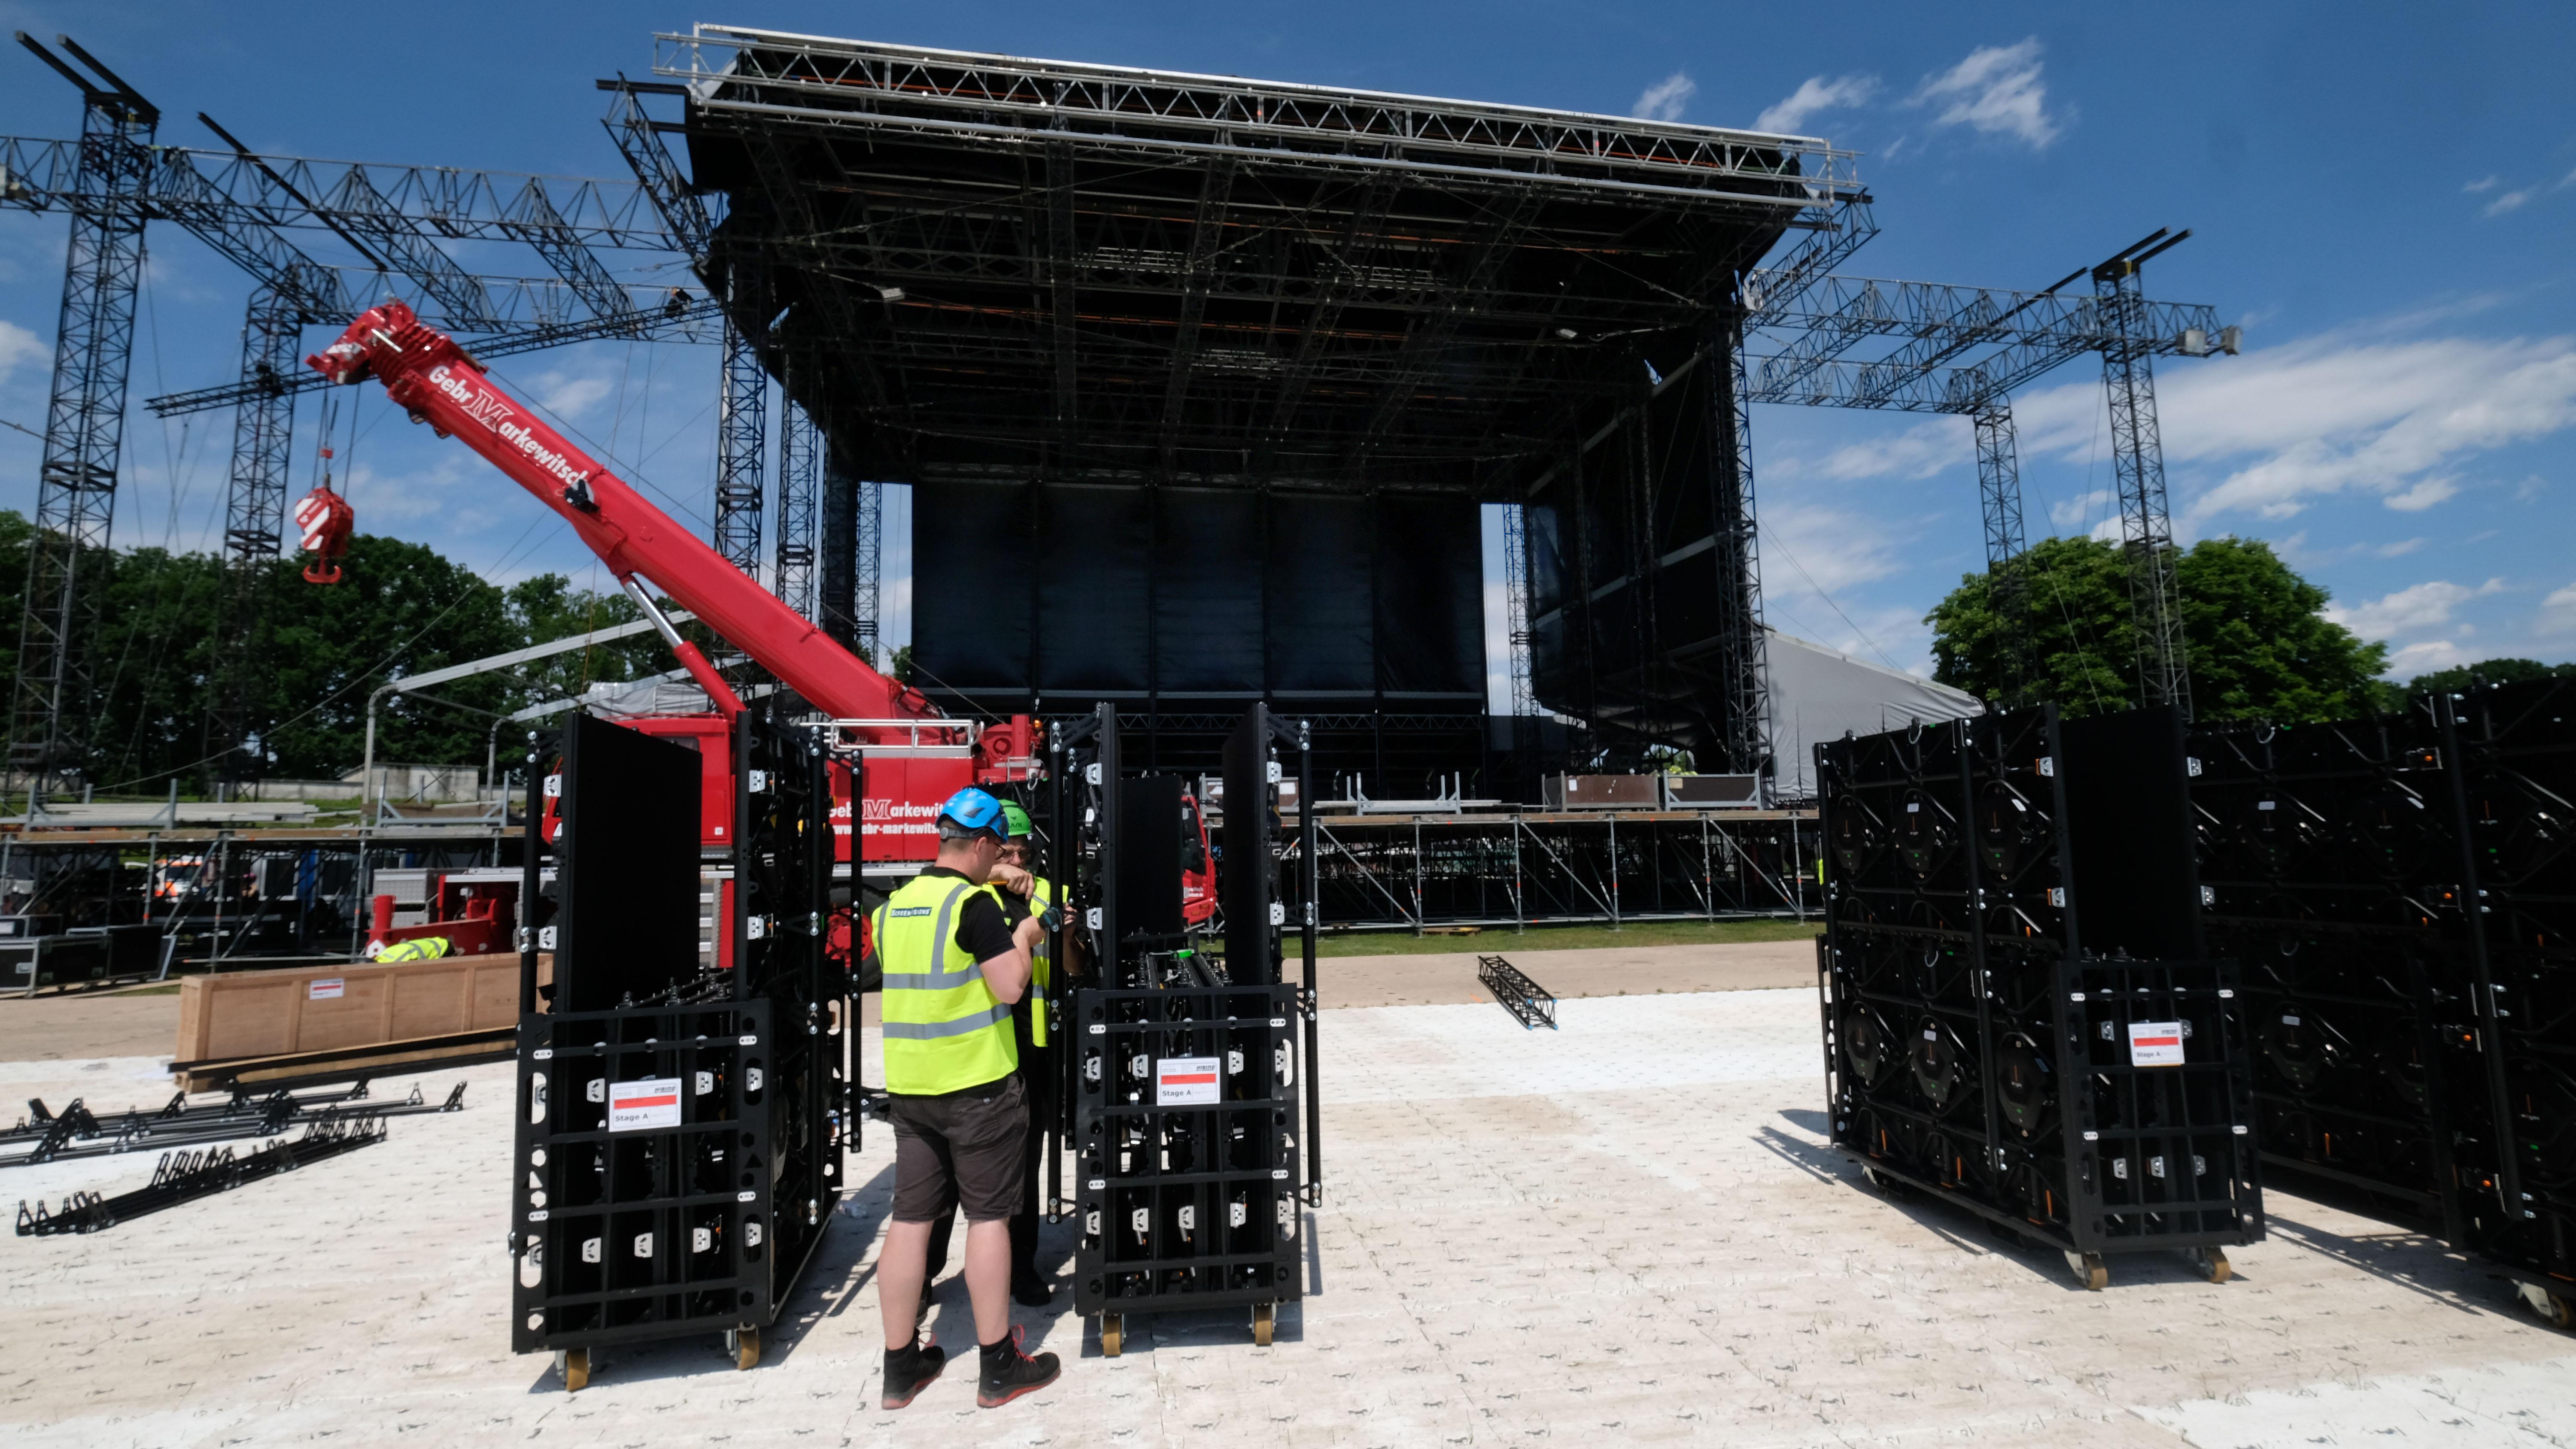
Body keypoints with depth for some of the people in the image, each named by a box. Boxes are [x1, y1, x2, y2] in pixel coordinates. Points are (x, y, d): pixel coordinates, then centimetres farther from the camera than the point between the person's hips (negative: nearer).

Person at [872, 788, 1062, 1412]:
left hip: (908, 1085, 6)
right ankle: (1000, 1367, 15)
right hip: (977, 1083, -6)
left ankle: (901, 1367, 21)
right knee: (989, 1216, 4)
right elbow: (1010, 987, -20)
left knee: (911, 1218, 11)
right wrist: (1023, 938, -2)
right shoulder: (974, 902, -15)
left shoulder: (893, 906, 8)